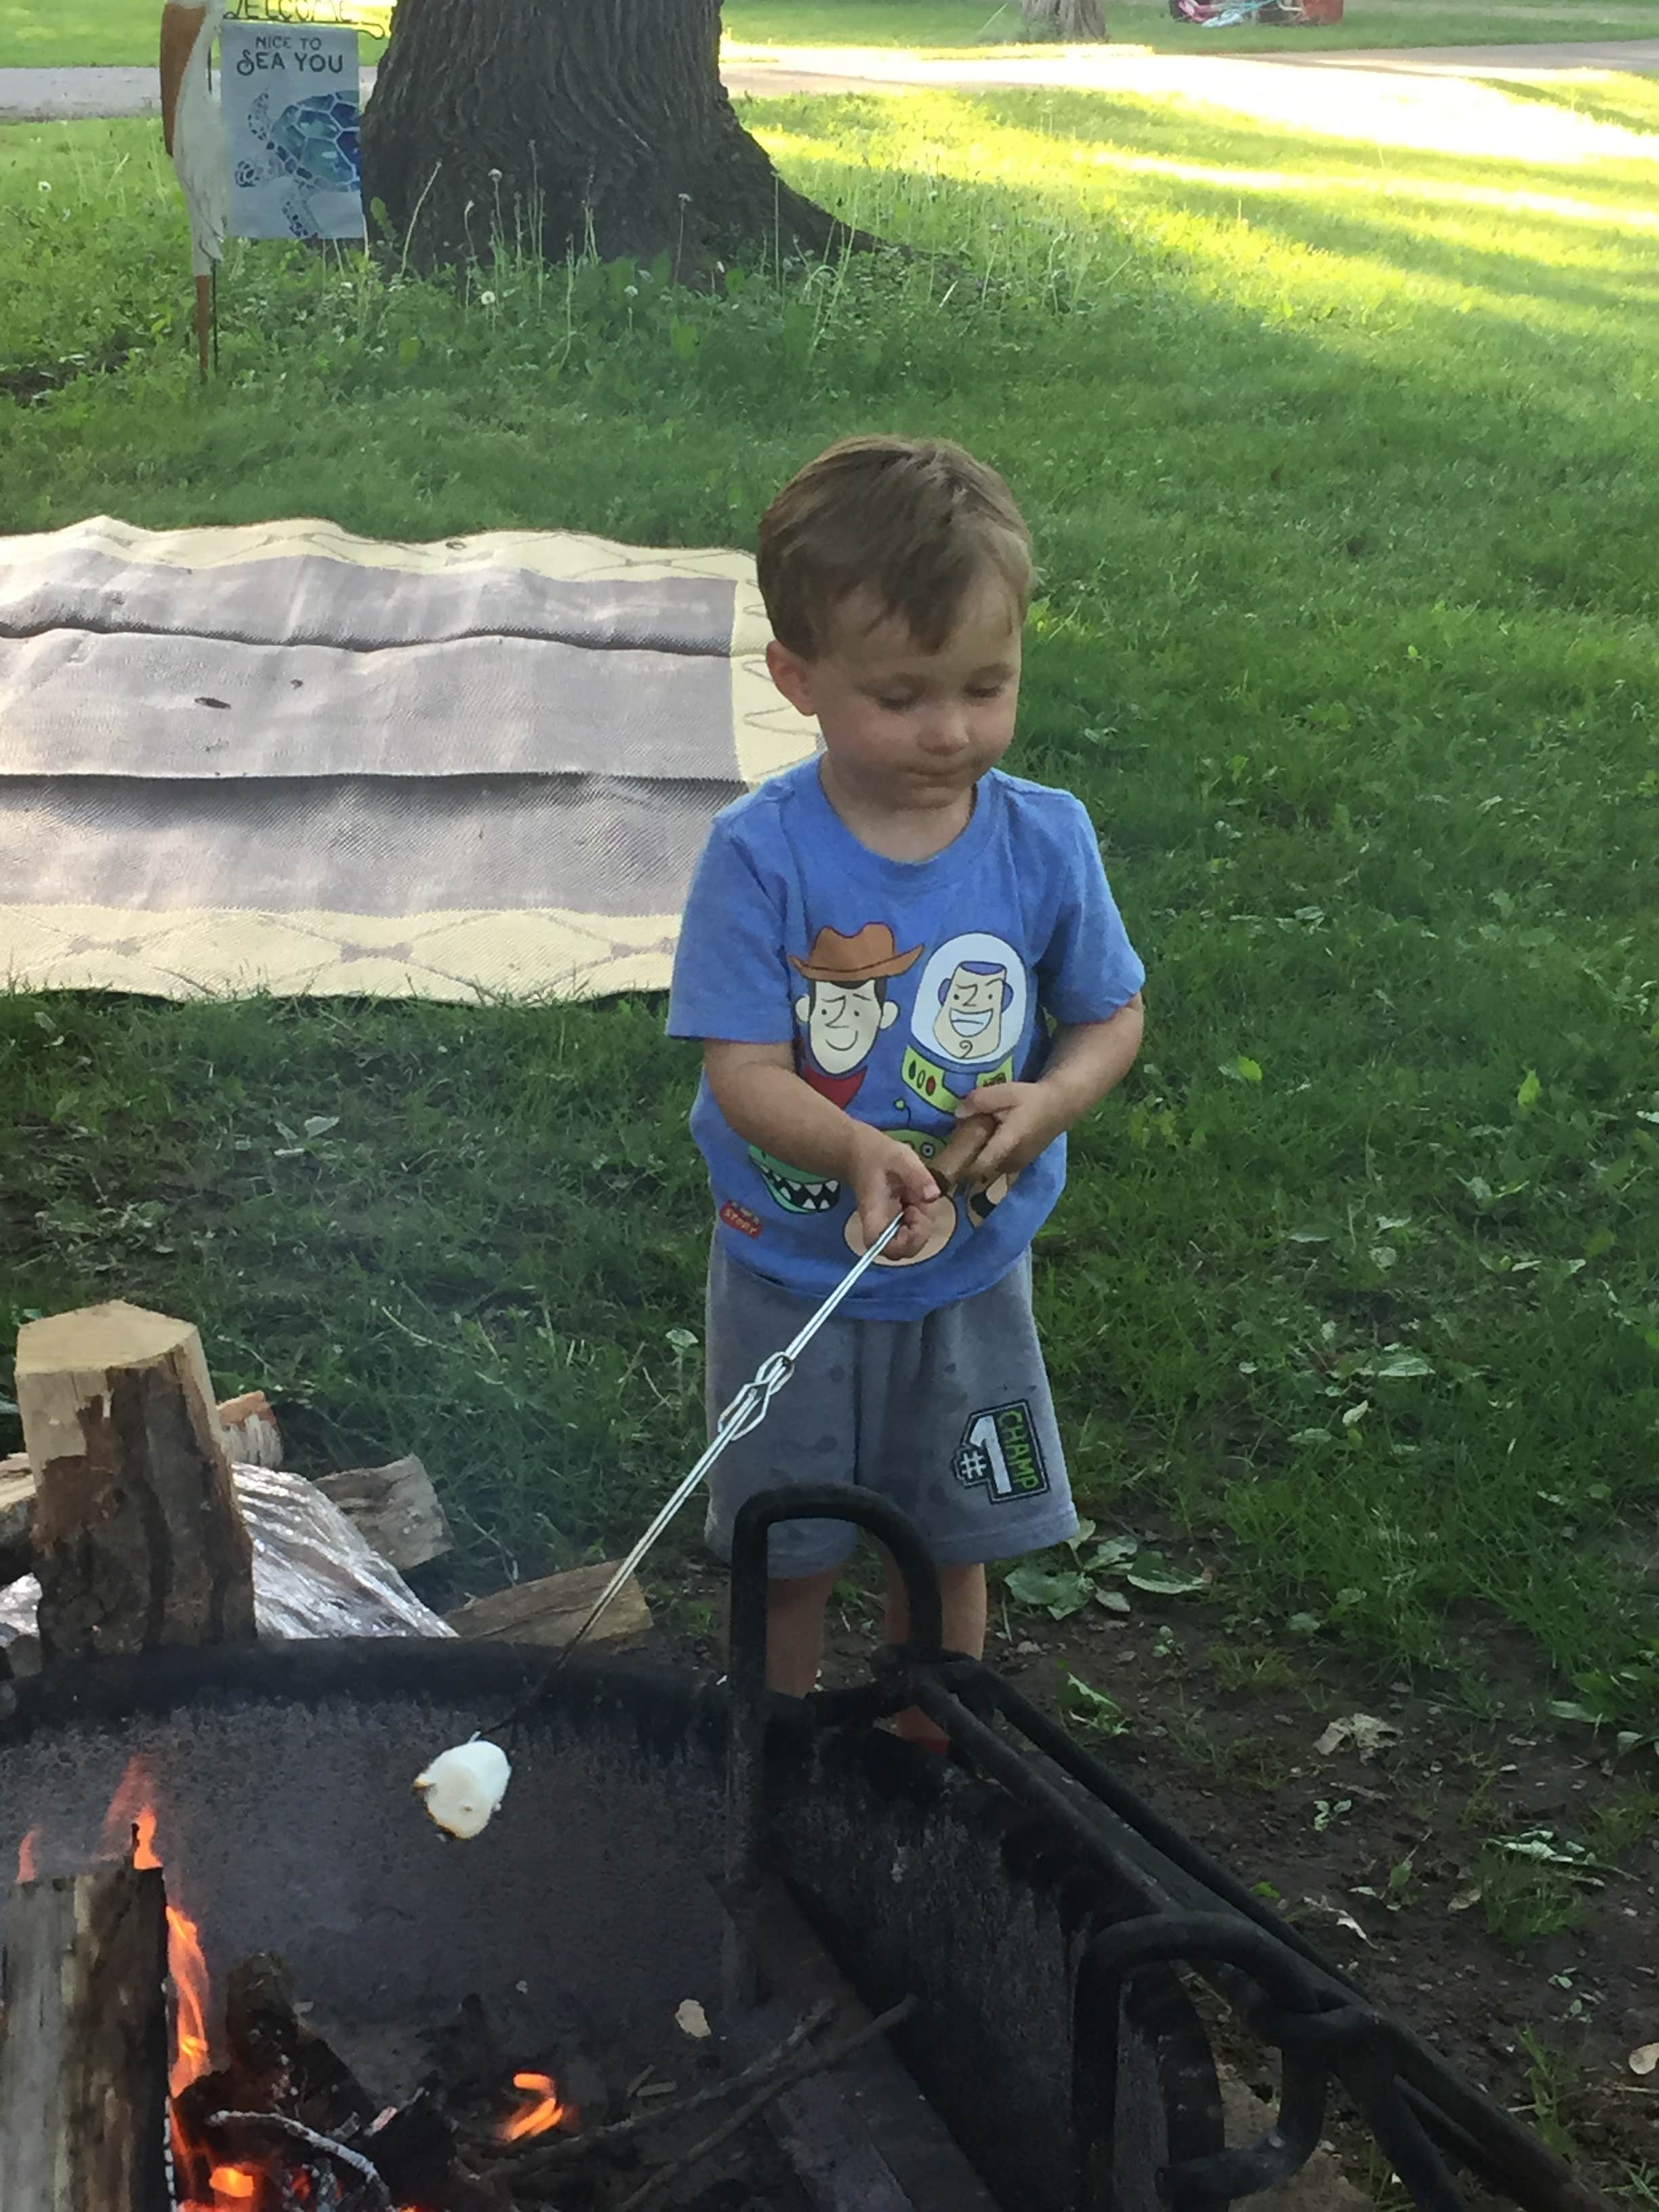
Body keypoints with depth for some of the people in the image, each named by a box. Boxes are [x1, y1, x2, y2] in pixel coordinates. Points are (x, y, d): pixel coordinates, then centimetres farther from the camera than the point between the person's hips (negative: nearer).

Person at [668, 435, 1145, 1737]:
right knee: (790, 1564, 16)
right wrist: (858, 1151, -41)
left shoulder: (1045, 840, -12)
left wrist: (1049, 1101, -20)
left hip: (971, 1274, 2)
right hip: (794, 1275, -2)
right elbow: (745, 1072, -22)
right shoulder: (761, 856, -20)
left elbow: (1112, 1015, 1)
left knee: (948, 1548, 19)